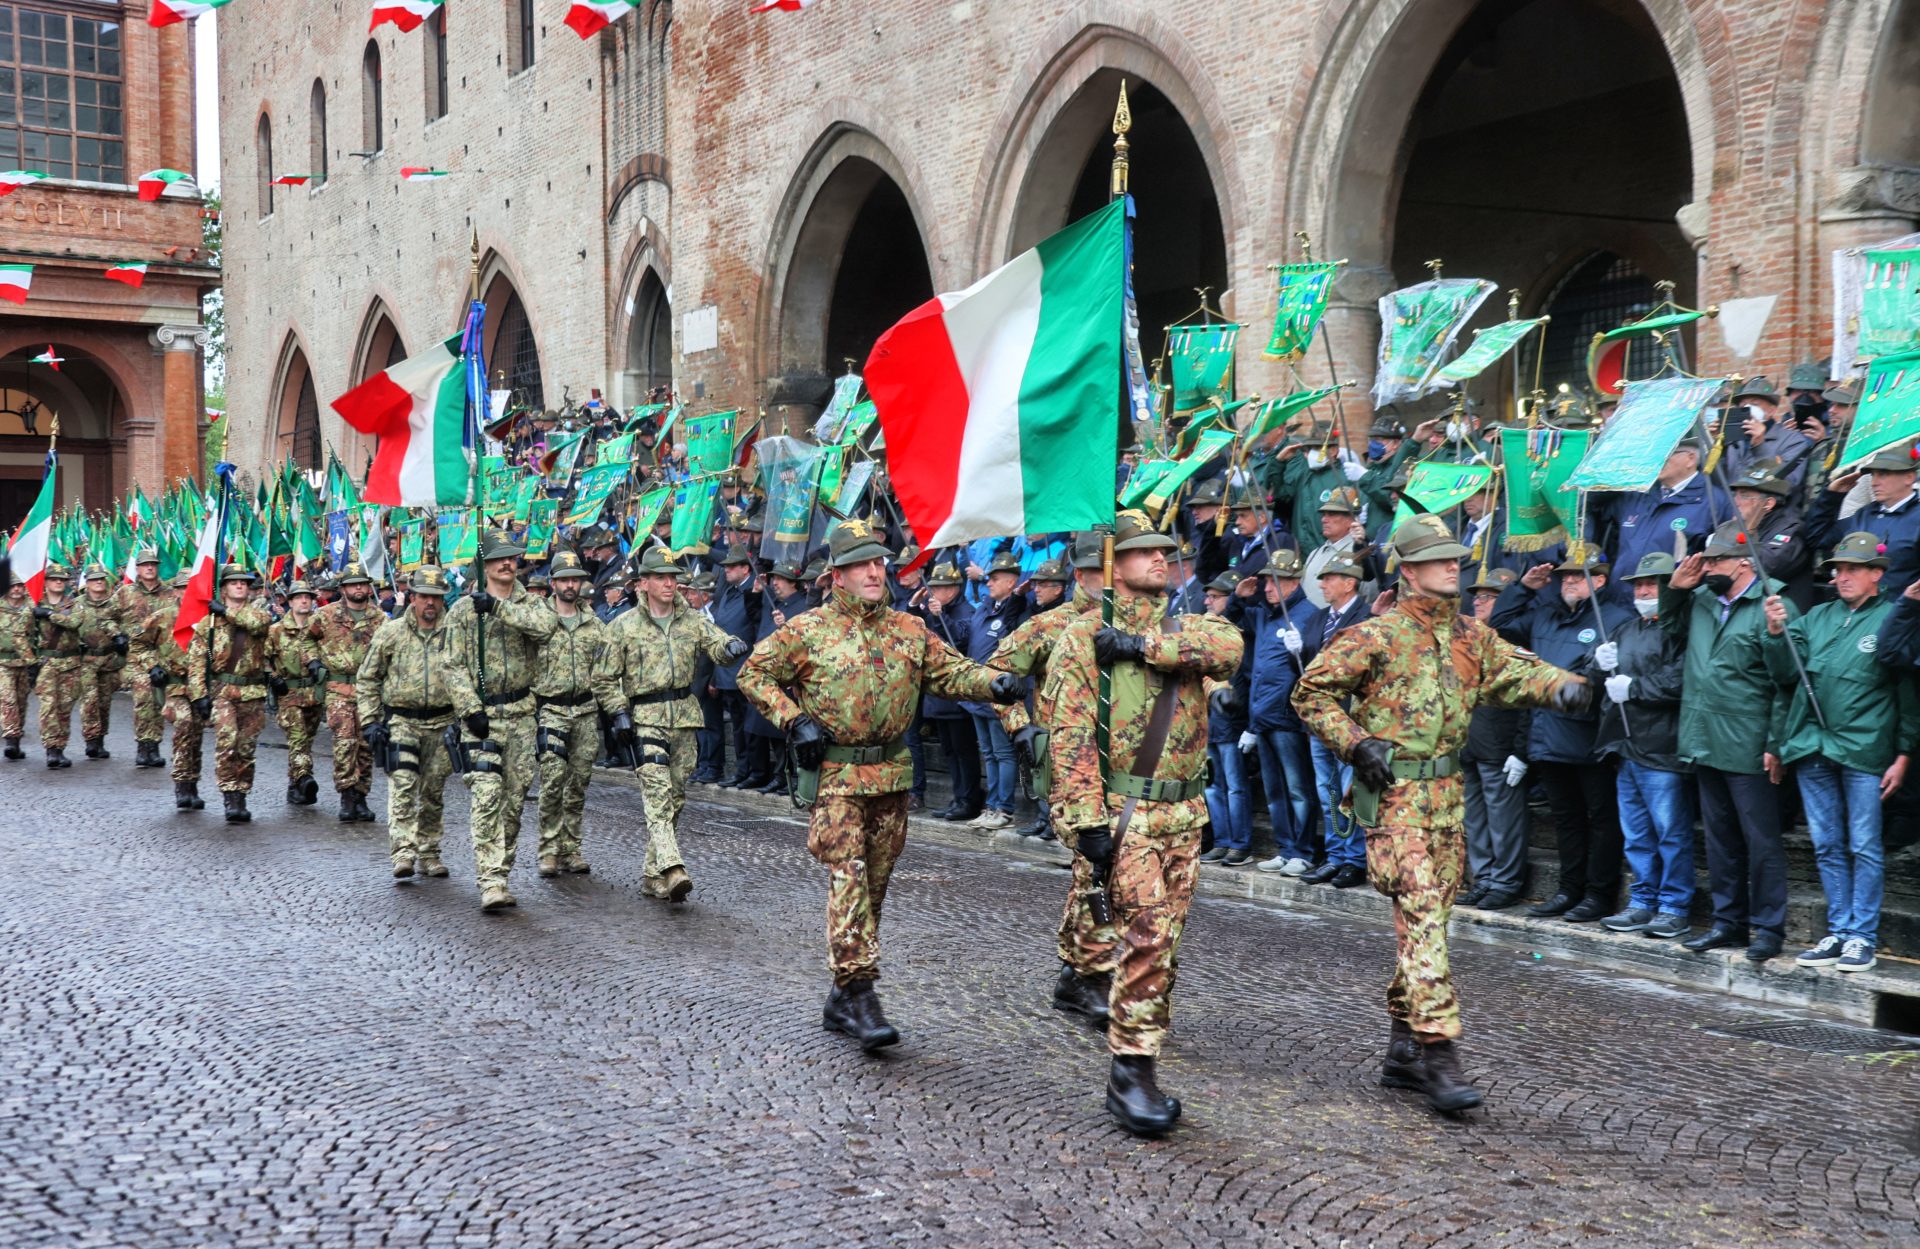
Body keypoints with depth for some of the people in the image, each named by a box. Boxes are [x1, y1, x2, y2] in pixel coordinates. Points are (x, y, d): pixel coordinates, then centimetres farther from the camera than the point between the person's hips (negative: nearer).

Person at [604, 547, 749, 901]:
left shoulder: (692, 620, 9)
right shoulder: (625, 626, 1)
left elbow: (717, 644, -5)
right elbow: (608, 677, 4)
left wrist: (731, 646, -29)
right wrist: (619, 713, -7)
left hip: (684, 717, 4)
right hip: (644, 718, -4)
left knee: (675, 798, 9)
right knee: (658, 793, -17)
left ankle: (652, 874, 20)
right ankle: (672, 871, -28)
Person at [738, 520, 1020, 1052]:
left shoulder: (910, 630, 8)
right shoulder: (807, 630, -3)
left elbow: (950, 671, 7)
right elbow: (754, 674, 3)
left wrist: (995, 683, -12)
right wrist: (794, 720, -9)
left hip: (892, 774, 5)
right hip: (835, 775, -5)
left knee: (875, 884, 10)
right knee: (848, 878, -15)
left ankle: (841, 1002, 22)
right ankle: (860, 993, -15)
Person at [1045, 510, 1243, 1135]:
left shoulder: (1187, 630, 13)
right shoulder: (1083, 637, -3)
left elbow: (1228, 646, -12)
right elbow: (1071, 737, -10)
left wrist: (1143, 645, -17)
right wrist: (1087, 821, -18)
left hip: (1183, 813, 6)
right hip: (1122, 812, -6)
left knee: (1162, 943, 9)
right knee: (1148, 933, -17)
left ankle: (1138, 1070, 19)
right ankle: (1129, 1070, -8)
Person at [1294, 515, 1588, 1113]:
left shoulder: (1470, 636, 13)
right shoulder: (1377, 636, -6)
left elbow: (1515, 670, 9)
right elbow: (1311, 693, -4)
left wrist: (1560, 685, -12)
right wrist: (1357, 744, -13)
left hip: (1446, 794, 7)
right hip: (1394, 795, -7)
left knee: (1427, 918, 11)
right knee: (1422, 916, -15)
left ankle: (1403, 1052, 21)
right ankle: (1438, 1052, -16)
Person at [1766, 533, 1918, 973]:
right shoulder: (1816, 618, 13)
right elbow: (1786, 675, 9)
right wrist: (1776, 634, -8)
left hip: (1864, 751, -5)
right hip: (1812, 746, 5)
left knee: (1864, 847, 0)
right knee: (1828, 846, 10)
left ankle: (1863, 937, 6)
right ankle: (1838, 932, 18)